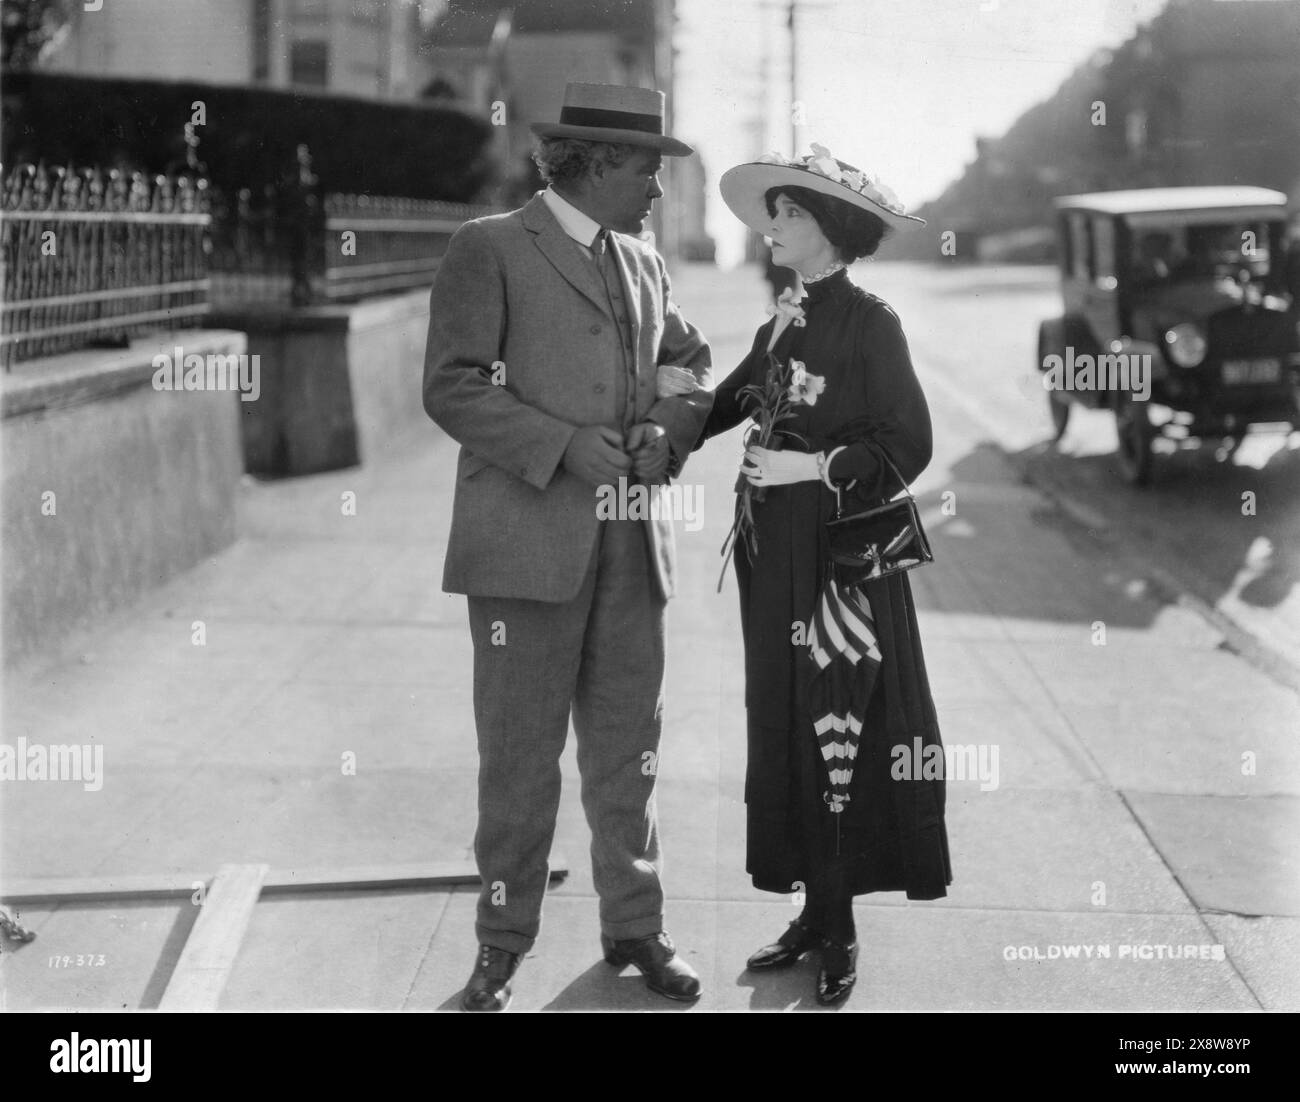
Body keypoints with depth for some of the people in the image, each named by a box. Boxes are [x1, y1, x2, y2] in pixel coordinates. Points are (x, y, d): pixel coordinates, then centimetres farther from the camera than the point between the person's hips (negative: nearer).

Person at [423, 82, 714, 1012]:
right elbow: (451, 387, -8)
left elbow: (694, 363, 24)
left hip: (630, 543, 6)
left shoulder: (643, 264, 17)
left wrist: (670, 429, 2)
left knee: (628, 748, 10)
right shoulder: (491, 249, -2)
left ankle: (635, 926, 23)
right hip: (529, 542, -5)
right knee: (520, 756, 0)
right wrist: (566, 448, -17)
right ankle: (503, 949, 12)